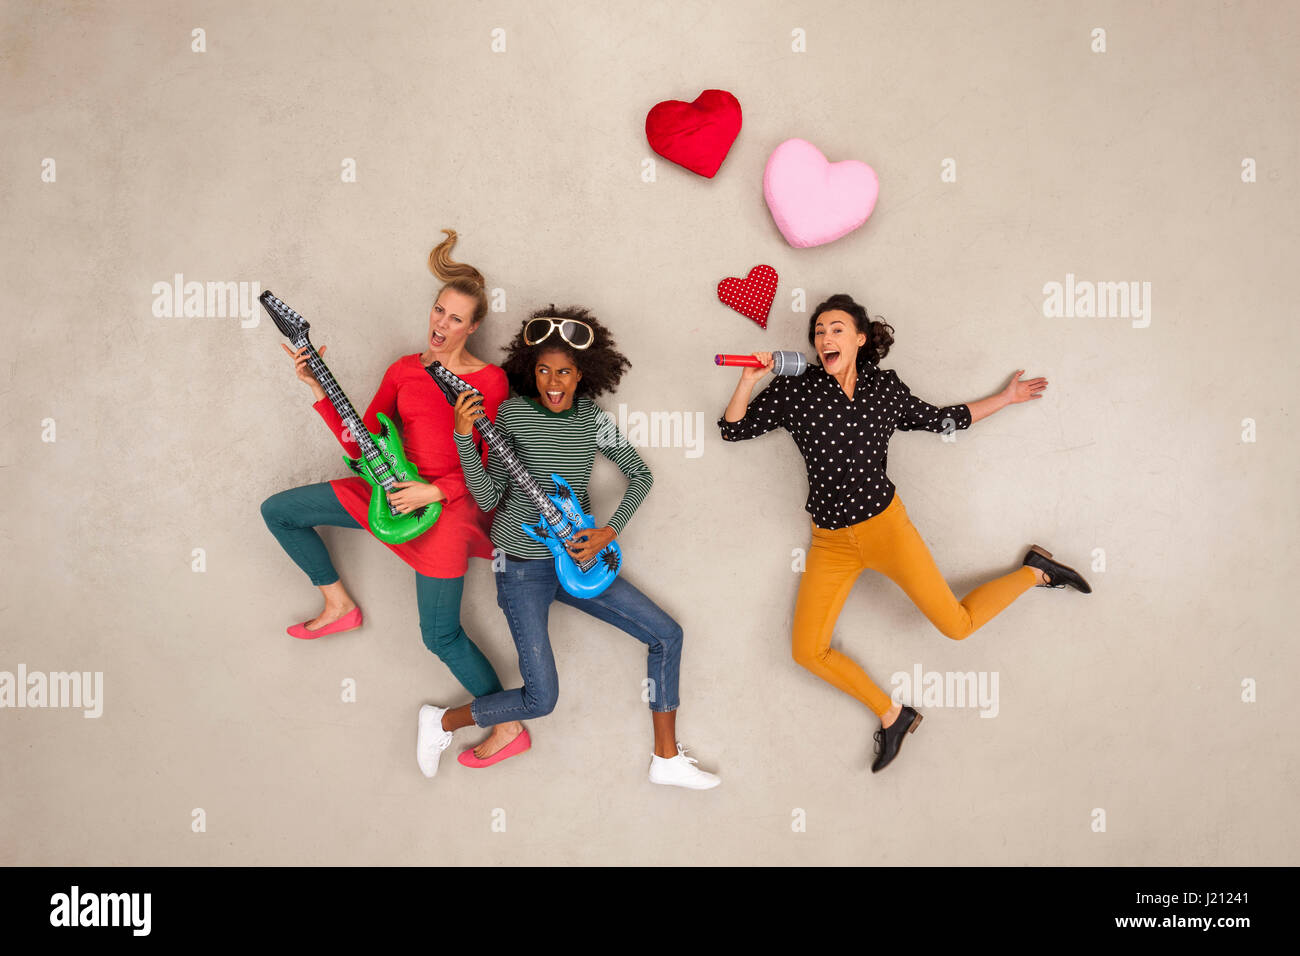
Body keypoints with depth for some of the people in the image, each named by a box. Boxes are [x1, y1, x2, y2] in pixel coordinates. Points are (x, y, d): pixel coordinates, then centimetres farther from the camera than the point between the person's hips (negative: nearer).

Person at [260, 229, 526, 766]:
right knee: (278, 511, 10)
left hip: (448, 502, -6)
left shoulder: (489, 379, -6)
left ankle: (510, 725, 8)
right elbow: (361, 444, 5)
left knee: (441, 636, -8)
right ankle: (340, 606, 24)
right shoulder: (404, 370, 8)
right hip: (394, 487, 6)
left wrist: (434, 492, -18)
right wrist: (318, 389, -3)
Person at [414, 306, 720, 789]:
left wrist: (609, 532, -6)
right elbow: (488, 497, -12)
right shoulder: (511, 413, -10)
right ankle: (442, 720, 18)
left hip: (576, 556, 5)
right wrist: (464, 437, -24)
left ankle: (667, 759, 16)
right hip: (522, 565, -5)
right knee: (541, 699, -7)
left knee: (666, 634, 1)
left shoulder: (592, 417, 1)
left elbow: (640, 473, 7)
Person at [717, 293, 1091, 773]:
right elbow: (734, 429, 0)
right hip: (830, 543, 2)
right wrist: (748, 381, -16)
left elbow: (938, 420, 16)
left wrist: (1006, 397, 21)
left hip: (885, 526, -1)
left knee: (957, 625, -1)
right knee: (807, 651, -2)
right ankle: (892, 716, 19)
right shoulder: (794, 389, -3)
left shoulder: (885, 386, 1)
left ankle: (1034, 572, 28)